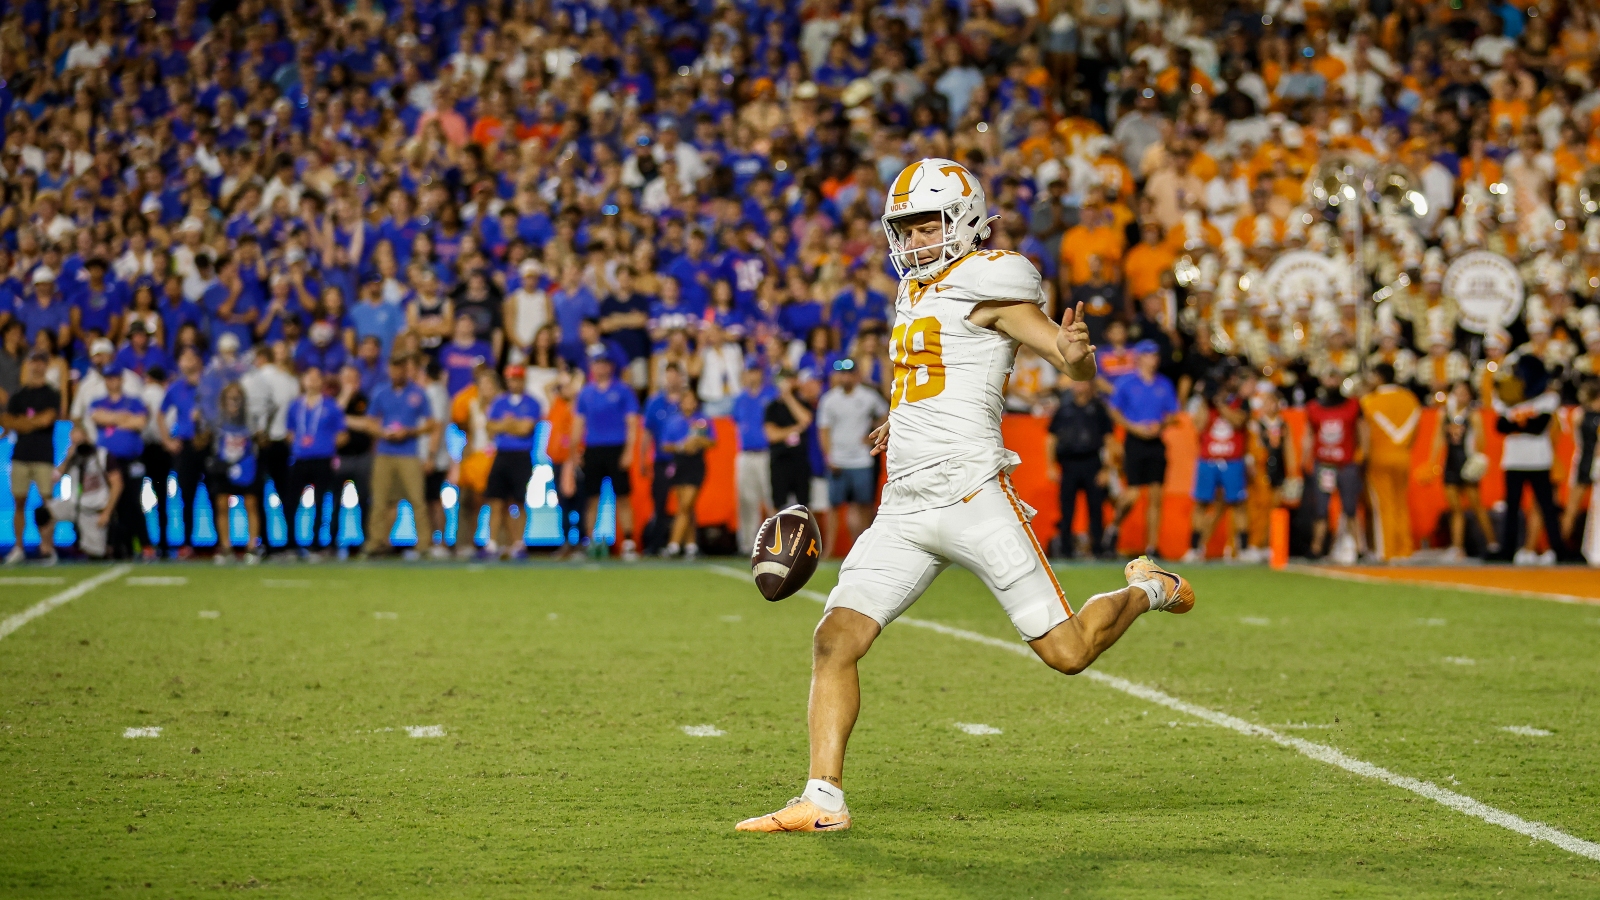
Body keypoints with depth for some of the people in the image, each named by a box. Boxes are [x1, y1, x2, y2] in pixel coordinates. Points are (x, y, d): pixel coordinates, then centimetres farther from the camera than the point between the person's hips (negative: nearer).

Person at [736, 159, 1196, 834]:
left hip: (969, 493, -7)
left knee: (1066, 653, -3)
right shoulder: (918, 292, 20)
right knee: (834, 640, -9)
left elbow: (1081, 370, -10)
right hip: (903, 508, 7)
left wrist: (1075, 352, -31)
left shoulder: (987, 283, -4)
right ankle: (823, 800, -8)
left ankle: (1147, 589, 26)